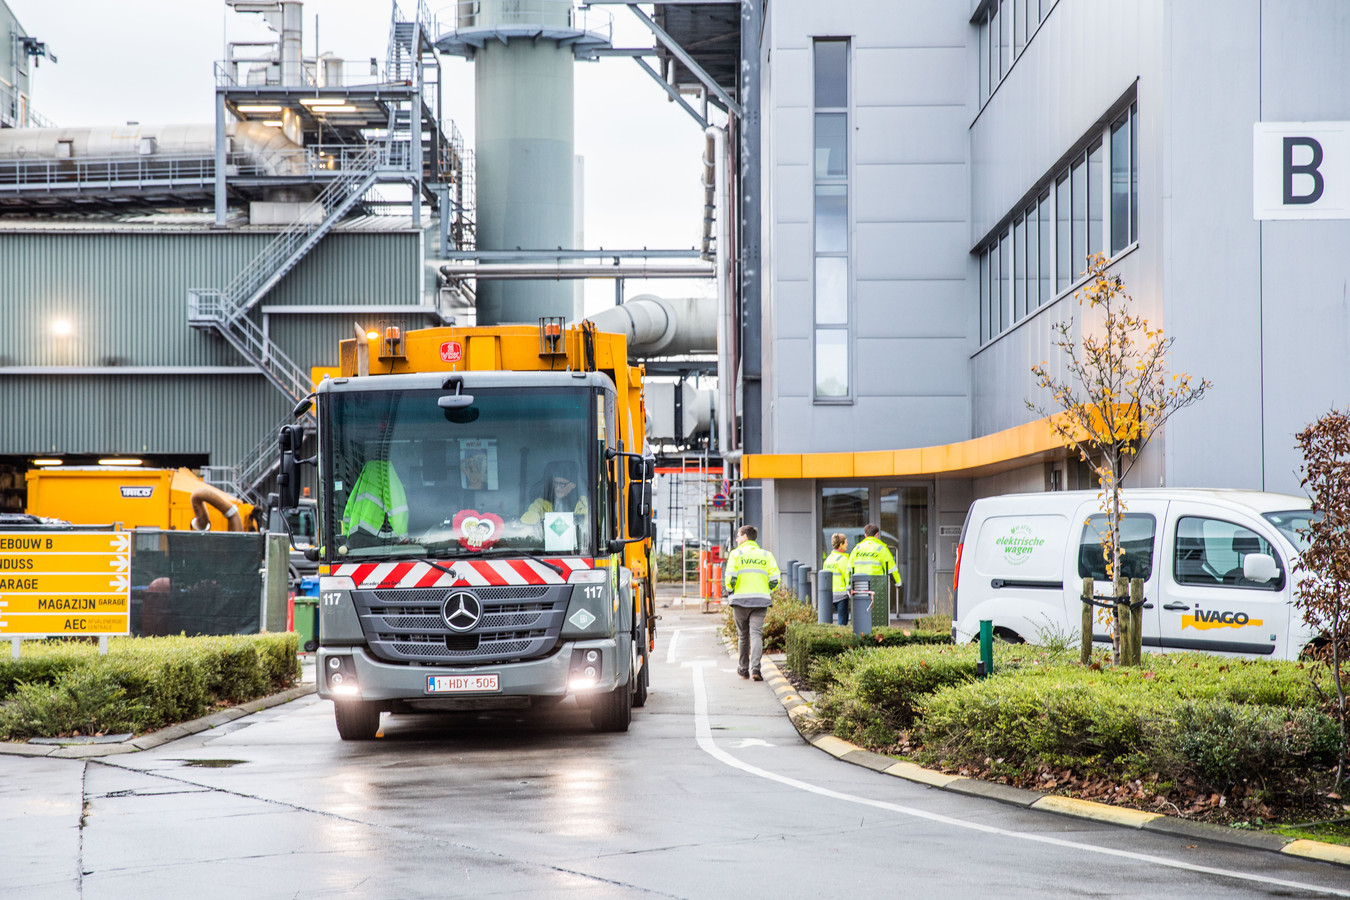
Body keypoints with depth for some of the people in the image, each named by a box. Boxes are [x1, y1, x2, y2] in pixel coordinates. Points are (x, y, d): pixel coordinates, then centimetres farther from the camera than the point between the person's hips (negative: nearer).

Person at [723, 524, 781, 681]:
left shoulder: (736, 554, 0)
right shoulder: (766, 555, 9)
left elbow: (730, 576, -10)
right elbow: (775, 578, 1)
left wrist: (730, 590, 8)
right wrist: (769, 592, 17)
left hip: (740, 598, -1)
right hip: (760, 600, 1)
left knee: (743, 635, 11)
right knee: (756, 634, -3)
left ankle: (743, 669, 20)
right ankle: (755, 668, -19)